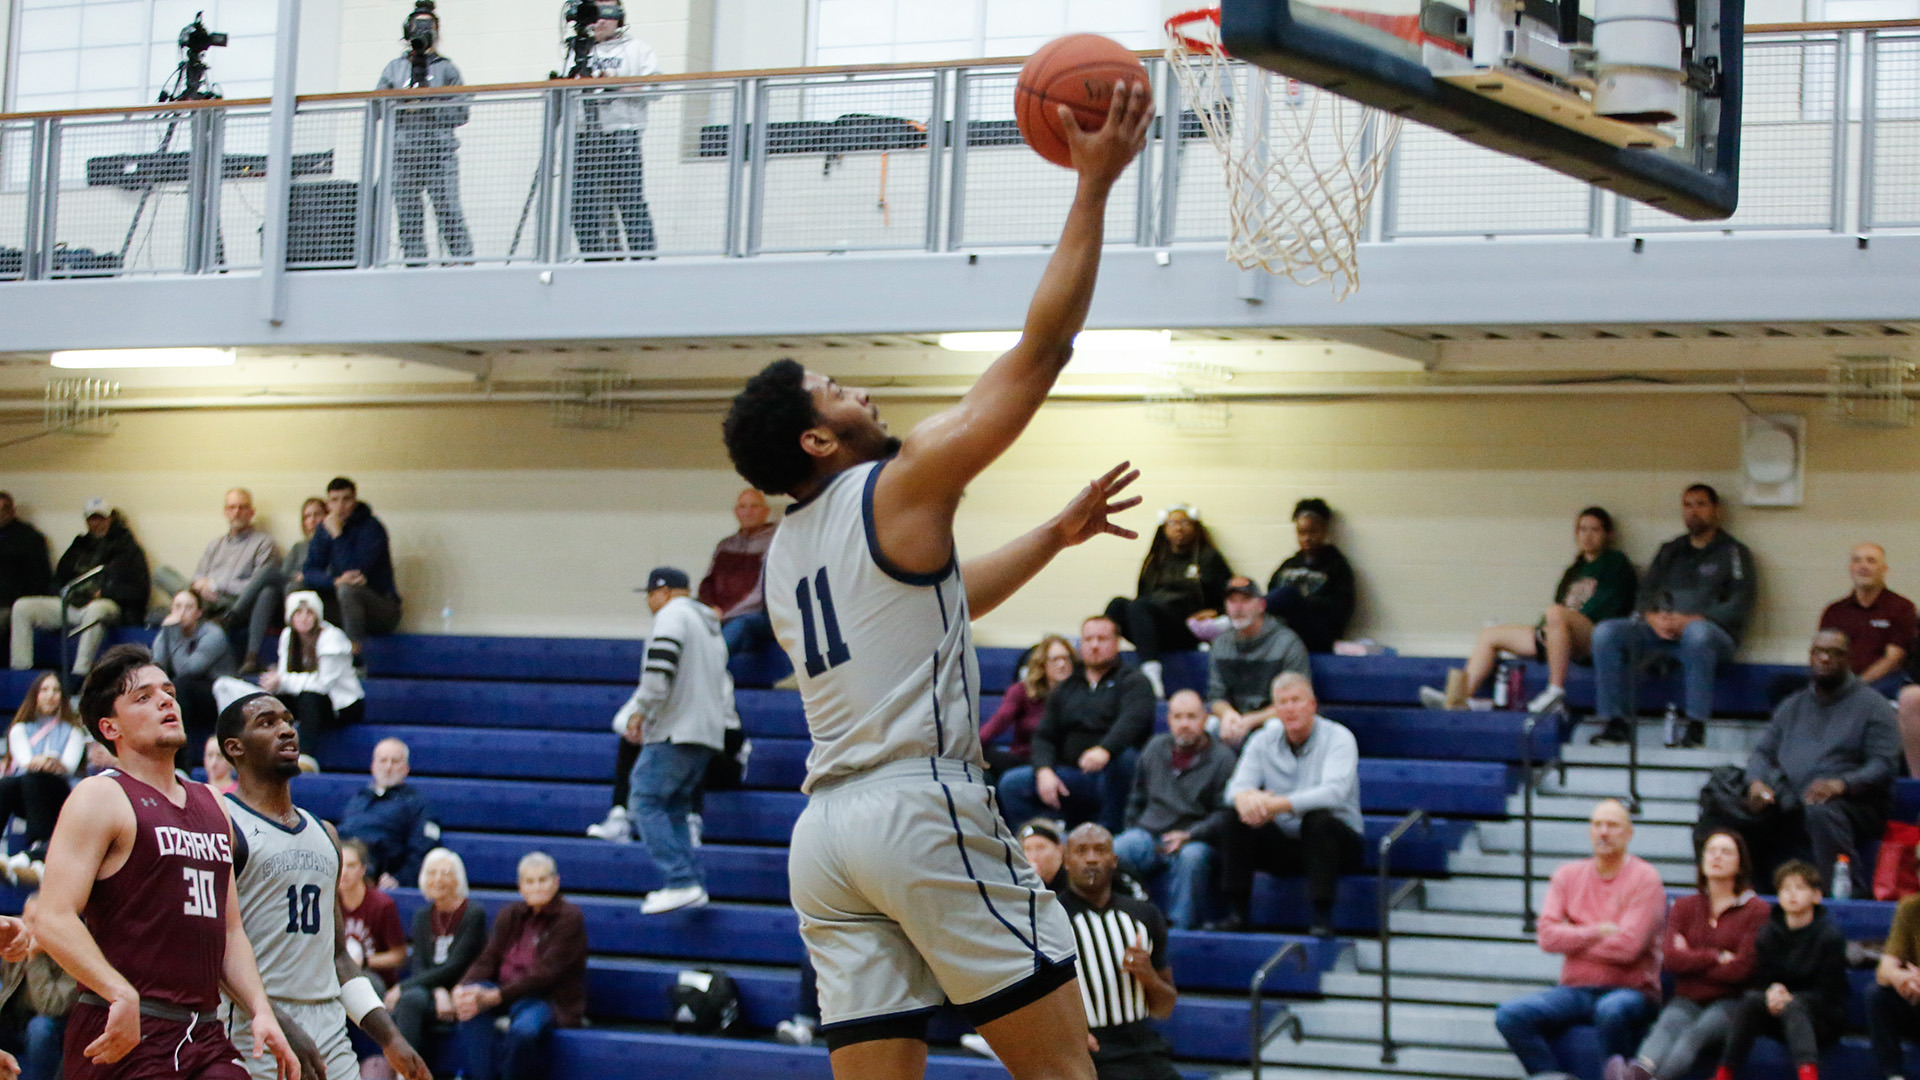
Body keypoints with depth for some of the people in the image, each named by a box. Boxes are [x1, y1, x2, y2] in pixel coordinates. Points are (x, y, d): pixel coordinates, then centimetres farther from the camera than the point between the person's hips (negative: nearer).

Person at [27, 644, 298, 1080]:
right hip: (125, 1036, -7)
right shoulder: (100, 799, -4)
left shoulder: (213, 806, 20)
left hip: (205, 1035, 7)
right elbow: (51, 919, -16)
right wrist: (122, 995, -28)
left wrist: (261, 1010, 8)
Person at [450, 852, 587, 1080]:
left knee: (524, 1029, -39)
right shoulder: (510, 916, 13)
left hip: (552, 999, -5)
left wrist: (494, 997, -28)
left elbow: (545, 974, -17)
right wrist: (463, 988, -21)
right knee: (471, 1009, -29)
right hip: (506, 991, 5)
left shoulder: (569, 918, -7)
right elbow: (487, 960, 3)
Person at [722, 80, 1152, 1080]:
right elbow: (1039, 351, -3)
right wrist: (1093, 185, 1)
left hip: (825, 831, 8)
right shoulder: (903, 487, -2)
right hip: (923, 806, -8)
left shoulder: (784, 554, 20)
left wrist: (1055, 535, 41)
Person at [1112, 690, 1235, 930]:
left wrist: (1188, 835, -17)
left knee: (1191, 857, -40)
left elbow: (1225, 813, -6)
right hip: (1148, 833, 3)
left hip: (1195, 840, -3)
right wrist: (1133, 833, 13)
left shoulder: (1221, 758, 1)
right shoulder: (1155, 748, 17)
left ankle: (1180, 924, -31)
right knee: (1113, 852, -29)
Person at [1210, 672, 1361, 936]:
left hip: (1335, 840, -4)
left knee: (1318, 819, -35)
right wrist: (1246, 796, -33)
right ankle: (1236, 912, -17)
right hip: (1282, 843, 4)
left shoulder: (1338, 738, -10)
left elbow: (1334, 791, -27)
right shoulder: (1263, 741, 5)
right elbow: (1237, 786, -6)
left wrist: (1279, 804, -39)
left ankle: (1322, 917, -34)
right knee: (1236, 818, -18)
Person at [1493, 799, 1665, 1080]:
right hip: (1575, 990, 4)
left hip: (1631, 990, -4)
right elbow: (1547, 936, -1)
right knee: (1510, 1016, -22)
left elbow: (1628, 946, -14)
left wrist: (1573, 940, -2)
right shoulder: (1568, 876, 13)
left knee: (1611, 1010, -41)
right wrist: (1600, 932, -8)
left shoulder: (1645, 878, -2)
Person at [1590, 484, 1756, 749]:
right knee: (1606, 632, -19)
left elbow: (1738, 607, -5)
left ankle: (1695, 727, -37)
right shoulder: (1670, 551, 24)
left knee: (1697, 633, -41)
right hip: (1660, 632, 5)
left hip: (1712, 633, -5)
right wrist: (1653, 617, -9)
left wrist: (1690, 620, -17)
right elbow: (1645, 593, 16)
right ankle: (1615, 722, -21)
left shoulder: (1733, 553, 8)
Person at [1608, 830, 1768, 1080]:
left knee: (1696, 1032, -35)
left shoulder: (1756, 910, 5)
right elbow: (1672, 959, 3)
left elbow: (1741, 970, -5)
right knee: (1669, 1023, -34)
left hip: (1729, 1001, -2)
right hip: (1687, 1000, 2)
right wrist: (1717, 957, -5)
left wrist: (1693, 961, 3)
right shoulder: (1684, 907, 18)